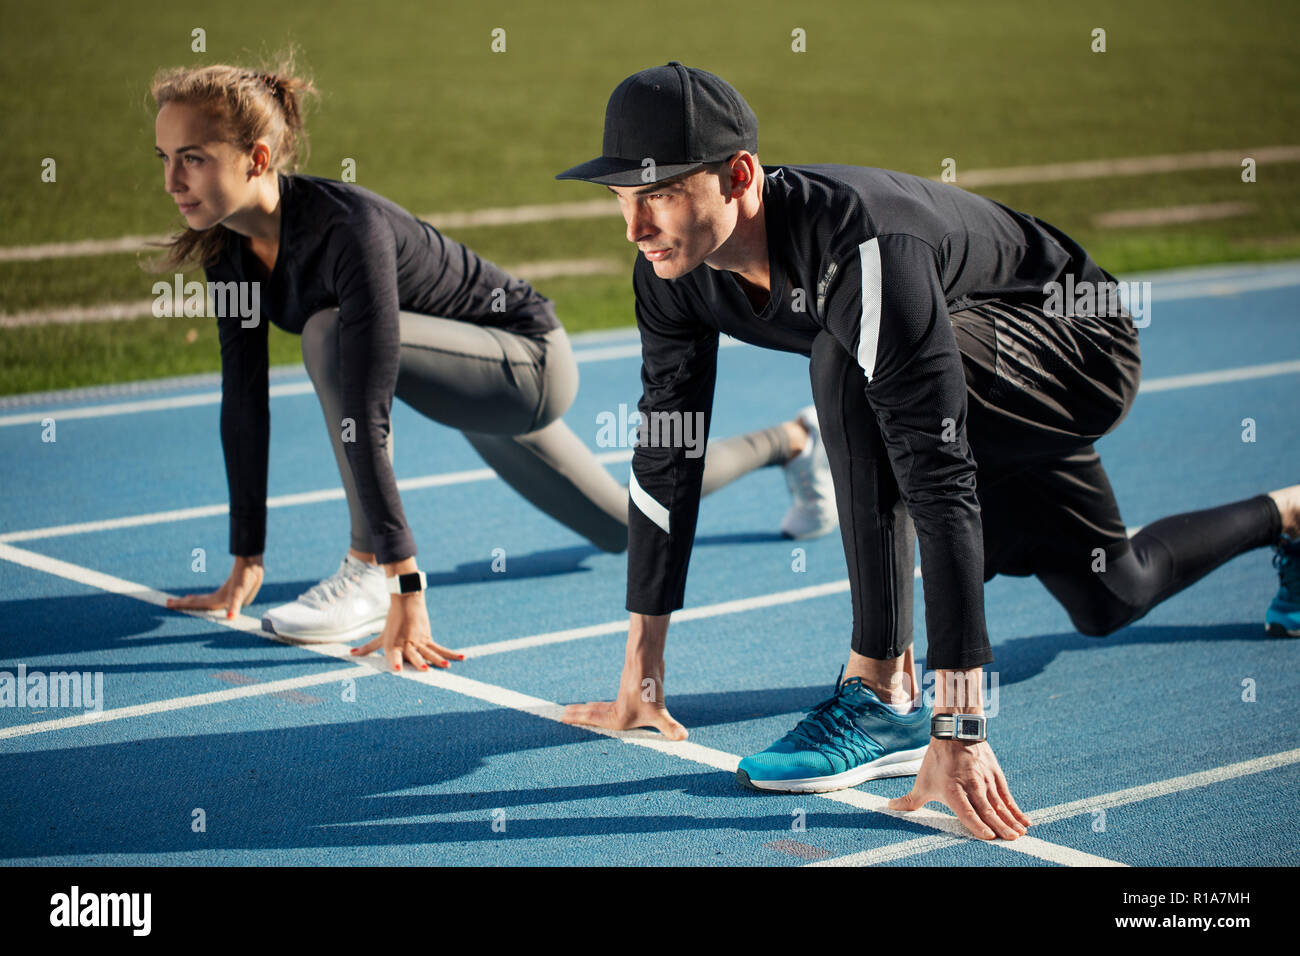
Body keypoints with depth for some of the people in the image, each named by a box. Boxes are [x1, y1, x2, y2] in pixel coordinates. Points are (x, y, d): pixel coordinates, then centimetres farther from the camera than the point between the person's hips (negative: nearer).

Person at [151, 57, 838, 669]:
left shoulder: (346, 230, -37)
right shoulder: (228, 245, -13)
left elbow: (365, 415, -42)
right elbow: (244, 402, -8)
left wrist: (403, 585, -43)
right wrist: (247, 563, -8)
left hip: (529, 363, -8)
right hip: (473, 389, 9)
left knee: (332, 335, -33)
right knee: (627, 529, 25)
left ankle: (367, 571, -17)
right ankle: (789, 442, 51)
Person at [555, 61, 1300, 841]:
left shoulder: (861, 254, -42)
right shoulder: (673, 267, -19)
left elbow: (943, 487, -45)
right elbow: (667, 456, -8)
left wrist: (959, 731, -47)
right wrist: (640, 679, -6)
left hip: (1078, 352, -8)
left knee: (844, 362, -36)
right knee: (1109, 598, 25)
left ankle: (884, 692, -30)